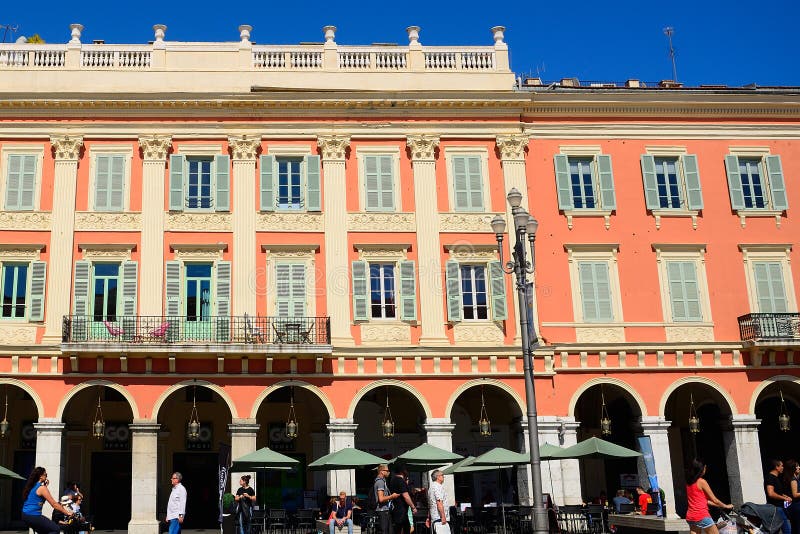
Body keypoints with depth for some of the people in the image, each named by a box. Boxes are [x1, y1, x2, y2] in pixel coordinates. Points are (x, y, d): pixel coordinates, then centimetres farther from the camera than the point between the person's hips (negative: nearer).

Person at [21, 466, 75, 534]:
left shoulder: (32, 486, 13)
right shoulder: (42, 488, -13)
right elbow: (54, 504, -13)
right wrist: (67, 512, -9)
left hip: (26, 515, 10)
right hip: (33, 516, -10)